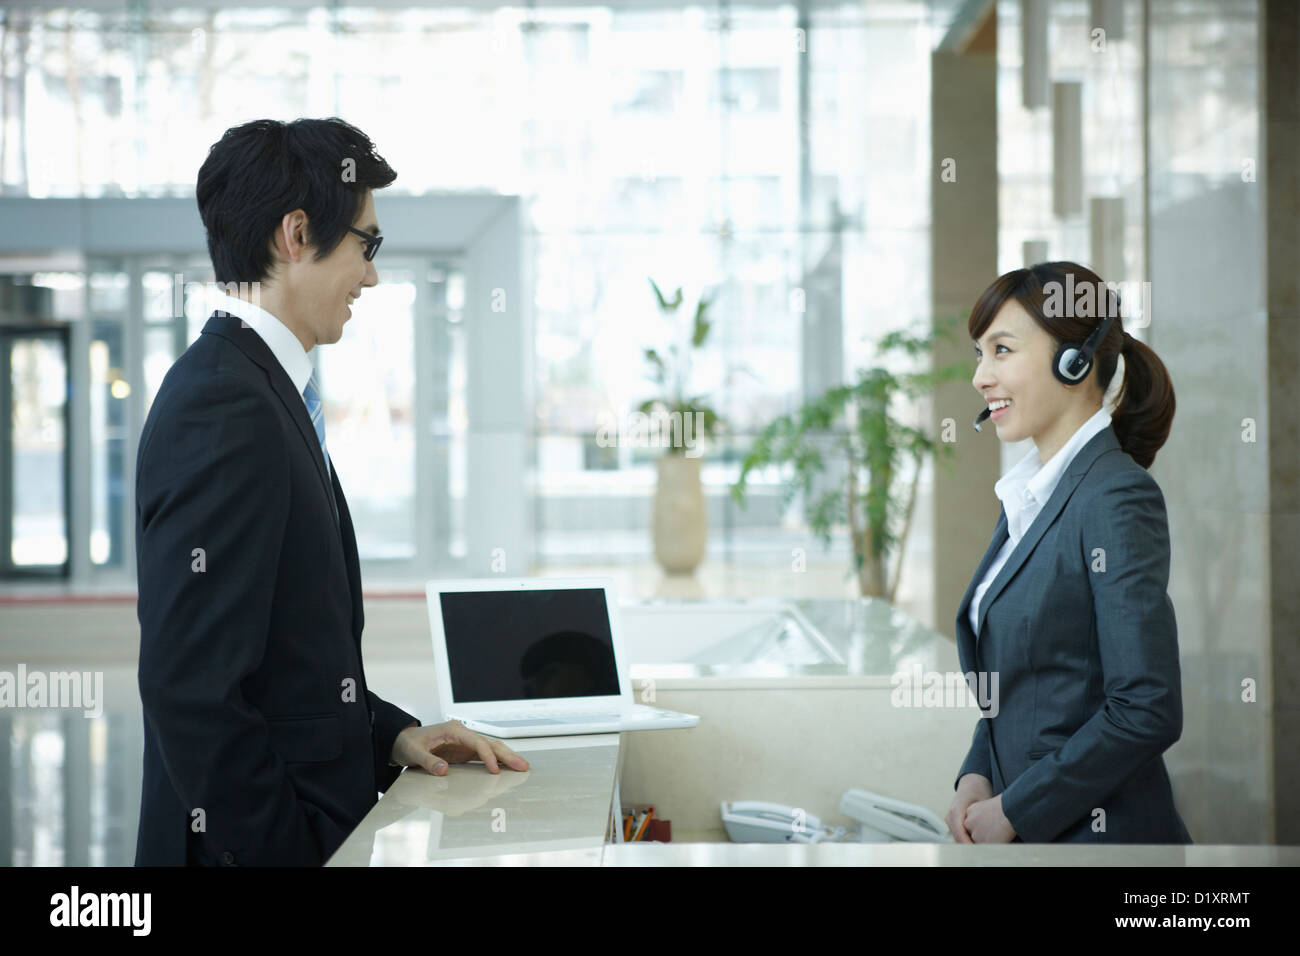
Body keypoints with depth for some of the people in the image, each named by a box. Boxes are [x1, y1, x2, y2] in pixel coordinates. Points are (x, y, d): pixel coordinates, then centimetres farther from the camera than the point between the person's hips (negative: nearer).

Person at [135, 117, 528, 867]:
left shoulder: (262, 389, 13)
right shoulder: (225, 407, -18)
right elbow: (192, 685, -24)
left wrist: (390, 734, 8)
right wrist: (291, 848, -20)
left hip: (302, 823, 9)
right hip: (259, 840, -9)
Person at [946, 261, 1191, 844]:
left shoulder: (1118, 496, -15)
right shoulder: (1028, 498, 10)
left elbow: (1147, 710, -20)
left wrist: (1015, 812, -15)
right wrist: (977, 777, 1)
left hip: (1094, 831, -7)